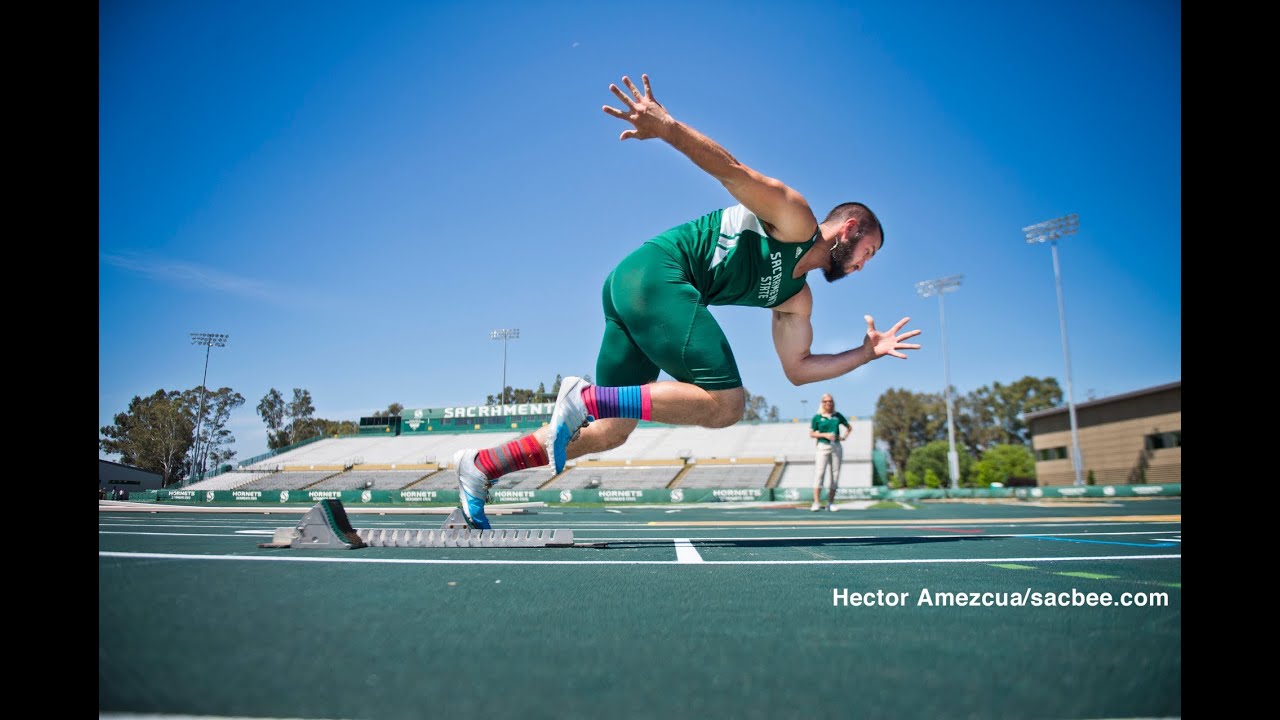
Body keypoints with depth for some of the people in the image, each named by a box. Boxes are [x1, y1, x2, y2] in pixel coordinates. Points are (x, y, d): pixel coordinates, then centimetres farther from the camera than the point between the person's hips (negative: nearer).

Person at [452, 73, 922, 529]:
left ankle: (479, 468, 8)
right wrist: (667, 126, -23)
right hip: (657, 273, -9)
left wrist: (867, 352, 25)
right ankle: (586, 399, -18)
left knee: (608, 433, 5)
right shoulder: (795, 218, 3)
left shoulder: (796, 298, 24)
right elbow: (733, 171, -9)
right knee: (726, 404, -16)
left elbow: (798, 369, 26)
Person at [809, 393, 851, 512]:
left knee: (835, 474, 3)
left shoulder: (837, 416, 11)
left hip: (836, 447, 4)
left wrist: (844, 437, 6)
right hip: (823, 447, -3)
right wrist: (825, 434, -11)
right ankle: (816, 503, -17)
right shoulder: (817, 417, 3)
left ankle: (831, 503, 11)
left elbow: (849, 427, 23)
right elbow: (811, 433, 1)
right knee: (819, 473, -14)